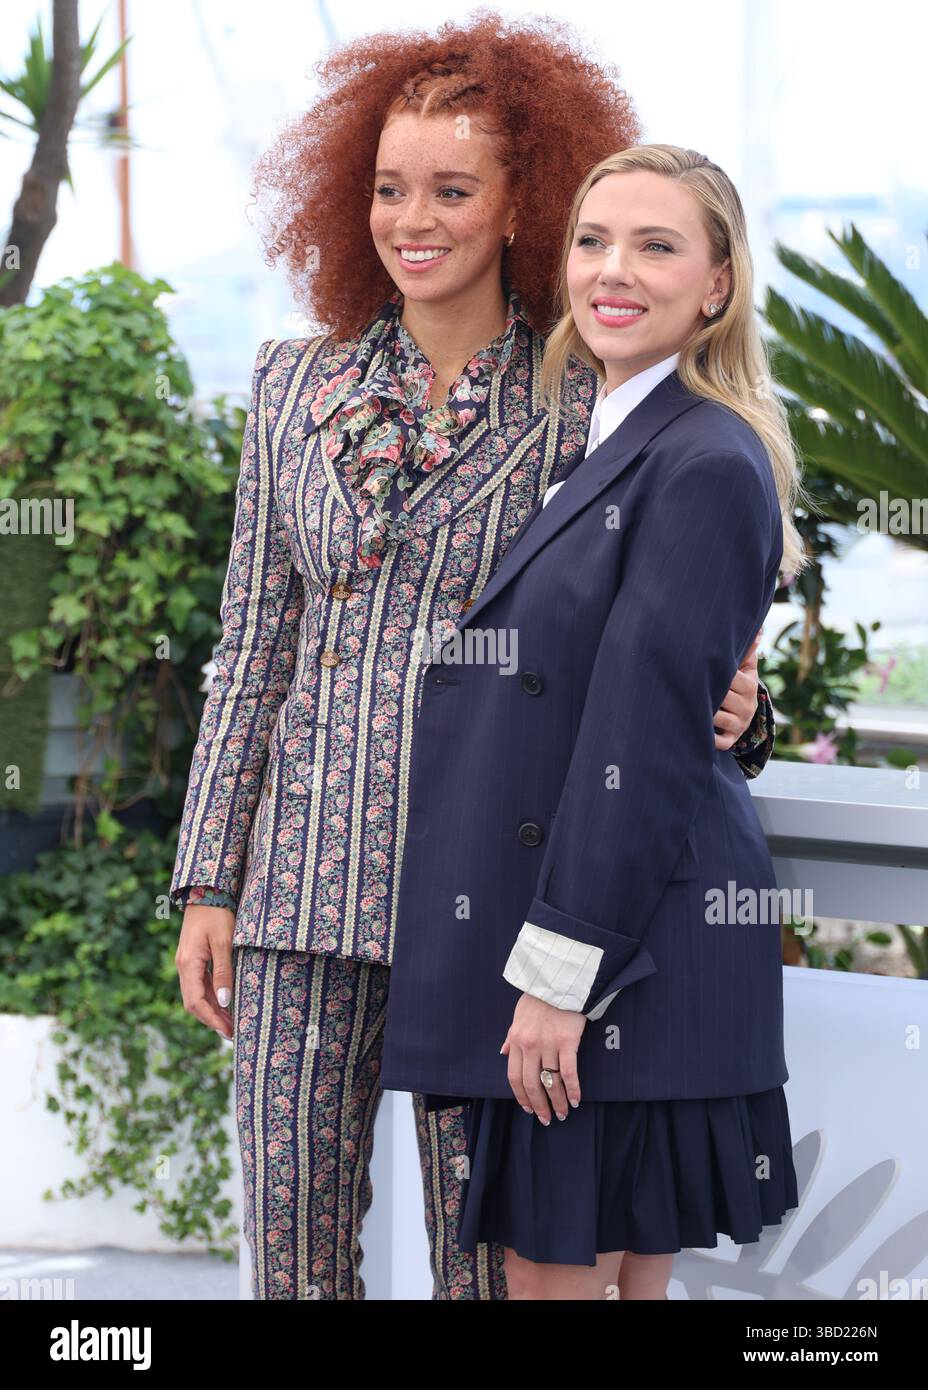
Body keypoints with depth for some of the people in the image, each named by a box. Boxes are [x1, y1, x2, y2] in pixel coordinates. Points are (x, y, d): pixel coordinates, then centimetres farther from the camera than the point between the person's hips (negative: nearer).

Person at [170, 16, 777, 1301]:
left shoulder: (588, 411, -1)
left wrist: (728, 714, -18)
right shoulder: (298, 387, 9)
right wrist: (208, 883, 8)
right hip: (305, 886, 3)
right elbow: (252, 652, 11)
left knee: (485, 1245, 4)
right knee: (291, 1241, 4)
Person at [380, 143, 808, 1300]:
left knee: (558, 1267, -5)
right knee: (620, 1272, 13)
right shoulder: (597, 447, 16)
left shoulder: (708, 464, -13)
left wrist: (562, 972, -19)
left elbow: (645, 735, -18)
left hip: (633, 944, -9)